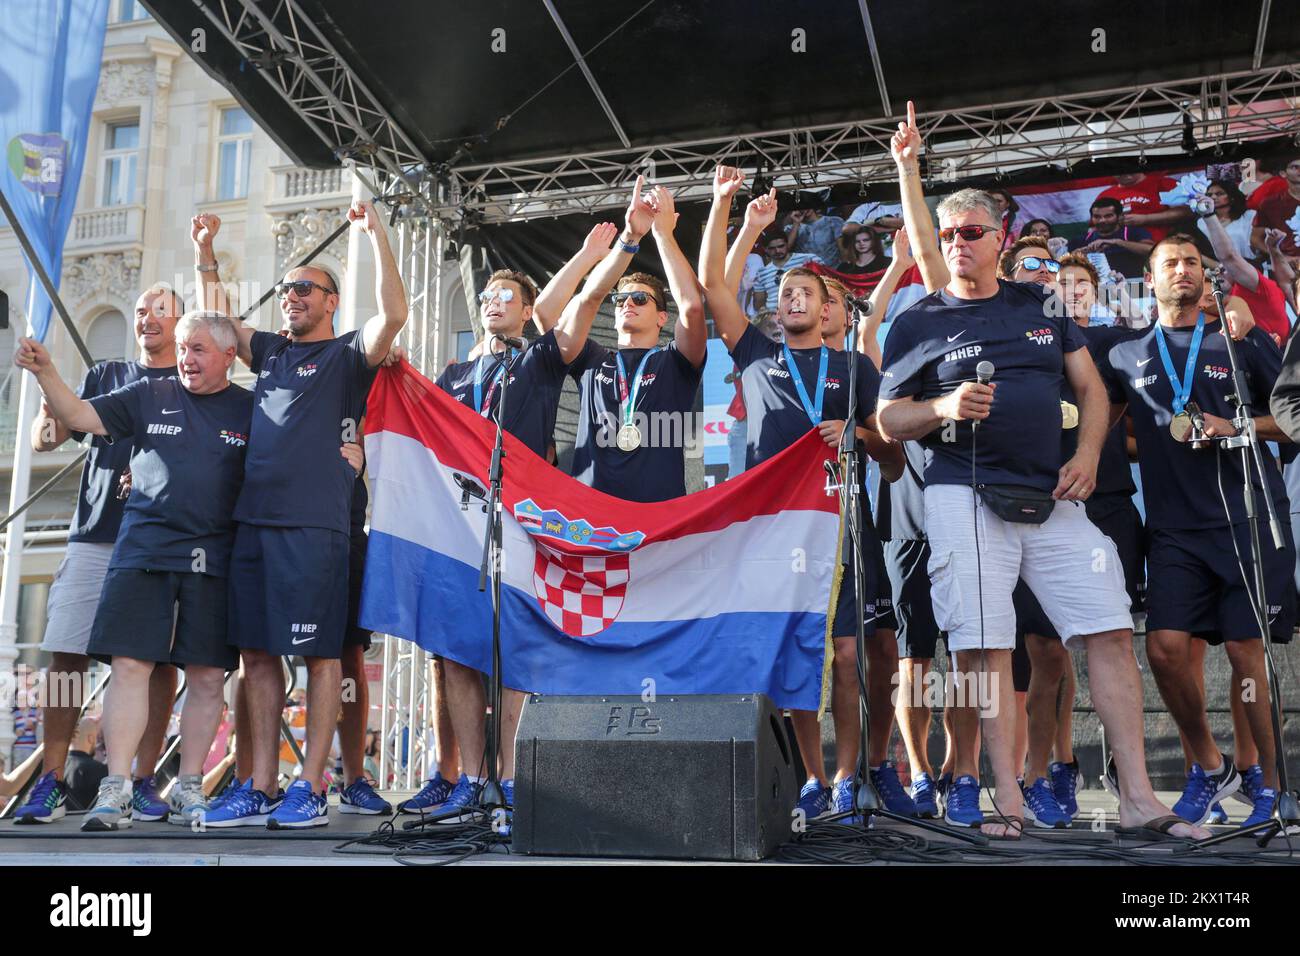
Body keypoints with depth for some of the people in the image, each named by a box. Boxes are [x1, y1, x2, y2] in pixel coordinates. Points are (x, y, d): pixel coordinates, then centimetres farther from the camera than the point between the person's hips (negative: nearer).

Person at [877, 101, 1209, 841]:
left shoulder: (1042, 307, 15)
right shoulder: (920, 323, 6)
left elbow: (1092, 388, 16)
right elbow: (889, 419, 5)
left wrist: (1088, 455, -1)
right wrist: (945, 409, -14)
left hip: (1053, 497, 3)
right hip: (967, 495, -3)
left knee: (1112, 633, -3)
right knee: (986, 648, -7)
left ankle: (1140, 799, 4)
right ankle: (1009, 801, 3)